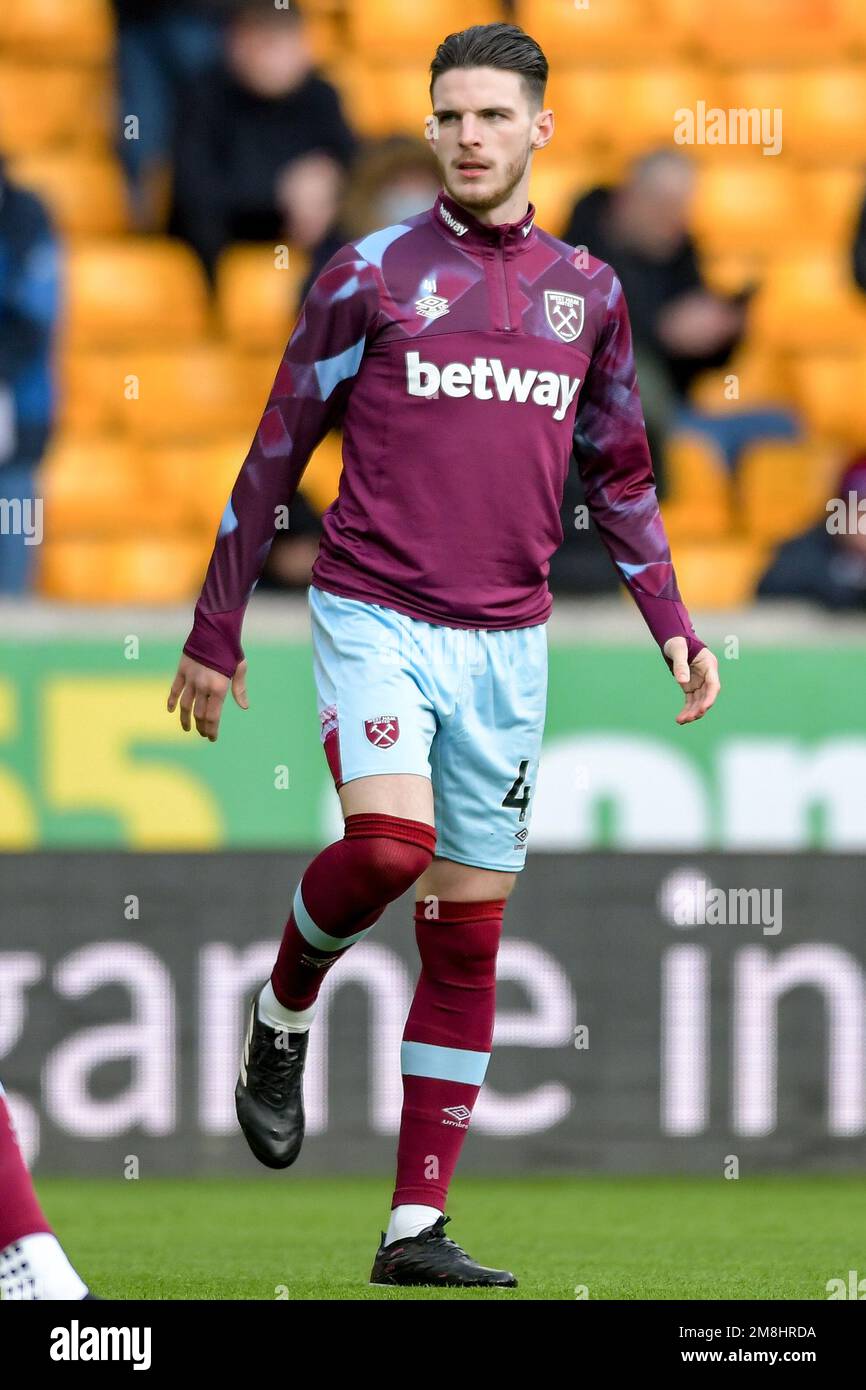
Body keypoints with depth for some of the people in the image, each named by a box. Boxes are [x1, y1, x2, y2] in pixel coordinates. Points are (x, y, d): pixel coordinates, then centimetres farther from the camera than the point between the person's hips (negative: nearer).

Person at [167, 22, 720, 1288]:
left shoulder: (587, 292, 10)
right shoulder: (370, 275, -1)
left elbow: (618, 474, 22)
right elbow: (274, 460, 5)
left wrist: (671, 620, 11)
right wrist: (215, 635, 5)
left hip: (506, 644, 4)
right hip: (375, 615, -4)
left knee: (468, 936, 2)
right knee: (388, 841, -28)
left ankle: (417, 1227, 6)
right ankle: (283, 1015, 3)